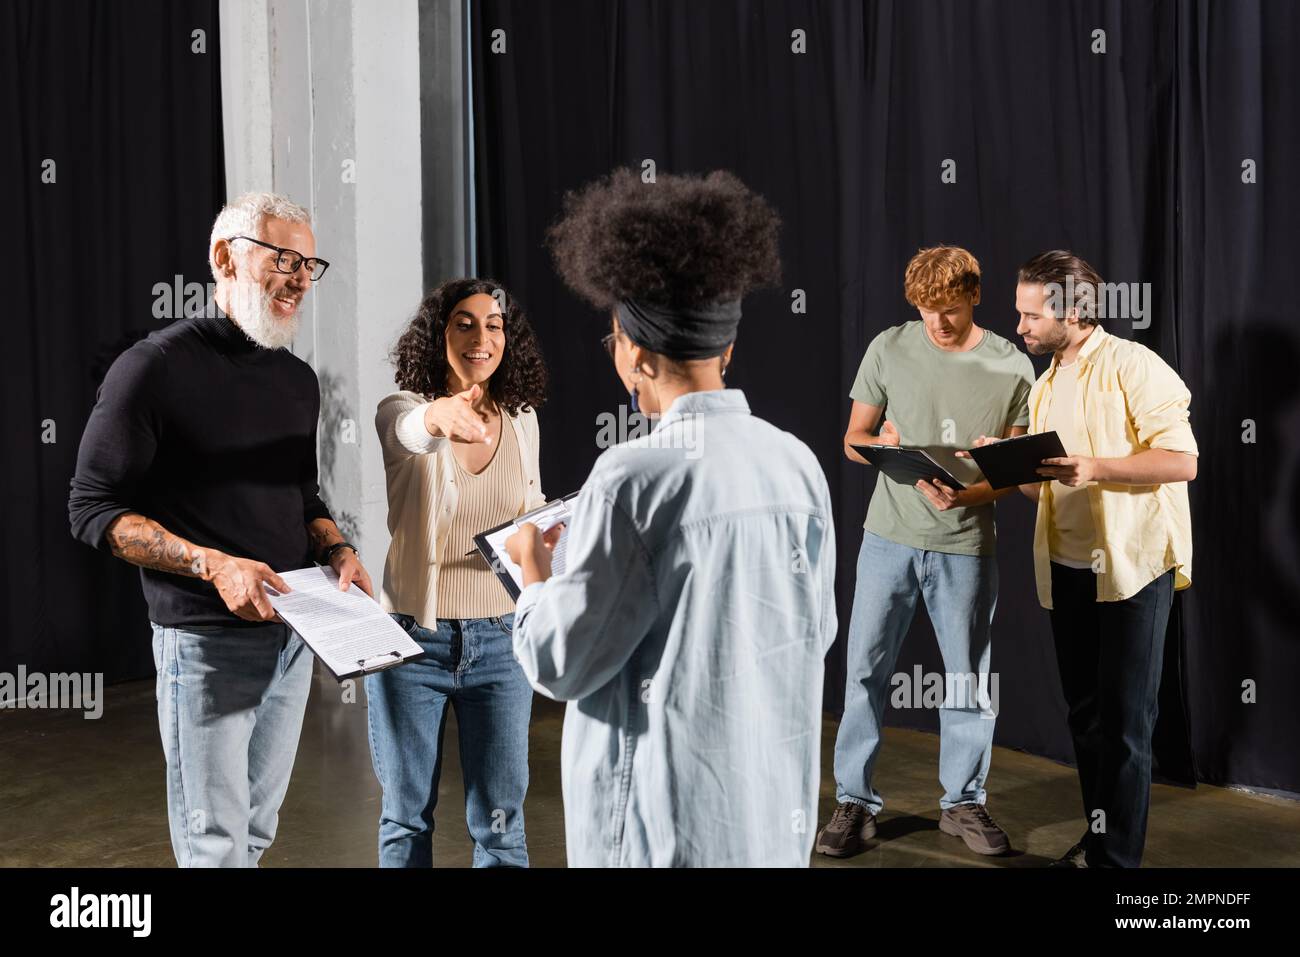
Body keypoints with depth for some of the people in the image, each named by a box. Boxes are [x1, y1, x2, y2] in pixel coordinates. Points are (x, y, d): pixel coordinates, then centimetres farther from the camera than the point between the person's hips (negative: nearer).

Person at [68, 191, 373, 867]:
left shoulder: (298, 379, 12)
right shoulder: (156, 367, -10)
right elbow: (94, 508, -11)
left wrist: (335, 550, 0)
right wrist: (213, 564, -22)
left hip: (292, 632, 7)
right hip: (207, 642, -7)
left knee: (258, 830, 16)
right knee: (216, 844, 0)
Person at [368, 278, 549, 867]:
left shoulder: (522, 421, 1)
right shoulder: (401, 410, -10)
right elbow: (409, 431, -36)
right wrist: (441, 416, -59)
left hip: (499, 642, 2)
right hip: (412, 640, -2)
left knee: (500, 822, 6)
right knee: (407, 816, 12)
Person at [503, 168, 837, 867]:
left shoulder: (635, 476, -19)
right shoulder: (798, 464, -1)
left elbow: (561, 664, -14)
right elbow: (814, 634, 9)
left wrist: (533, 567, 6)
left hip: (664, 815, -5)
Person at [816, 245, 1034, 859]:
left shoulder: (1011, 366, -1)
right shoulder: (889, 349, 0)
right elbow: (852, 438, 6)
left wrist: (970, 494, -18)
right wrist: (880, 445, -18)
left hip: (967, 544, 0)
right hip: (889, 536, 0)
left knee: (968, 677, 9)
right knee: (865, 669, 3)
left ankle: (963, 801, 25)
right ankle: (854, 801, 16)